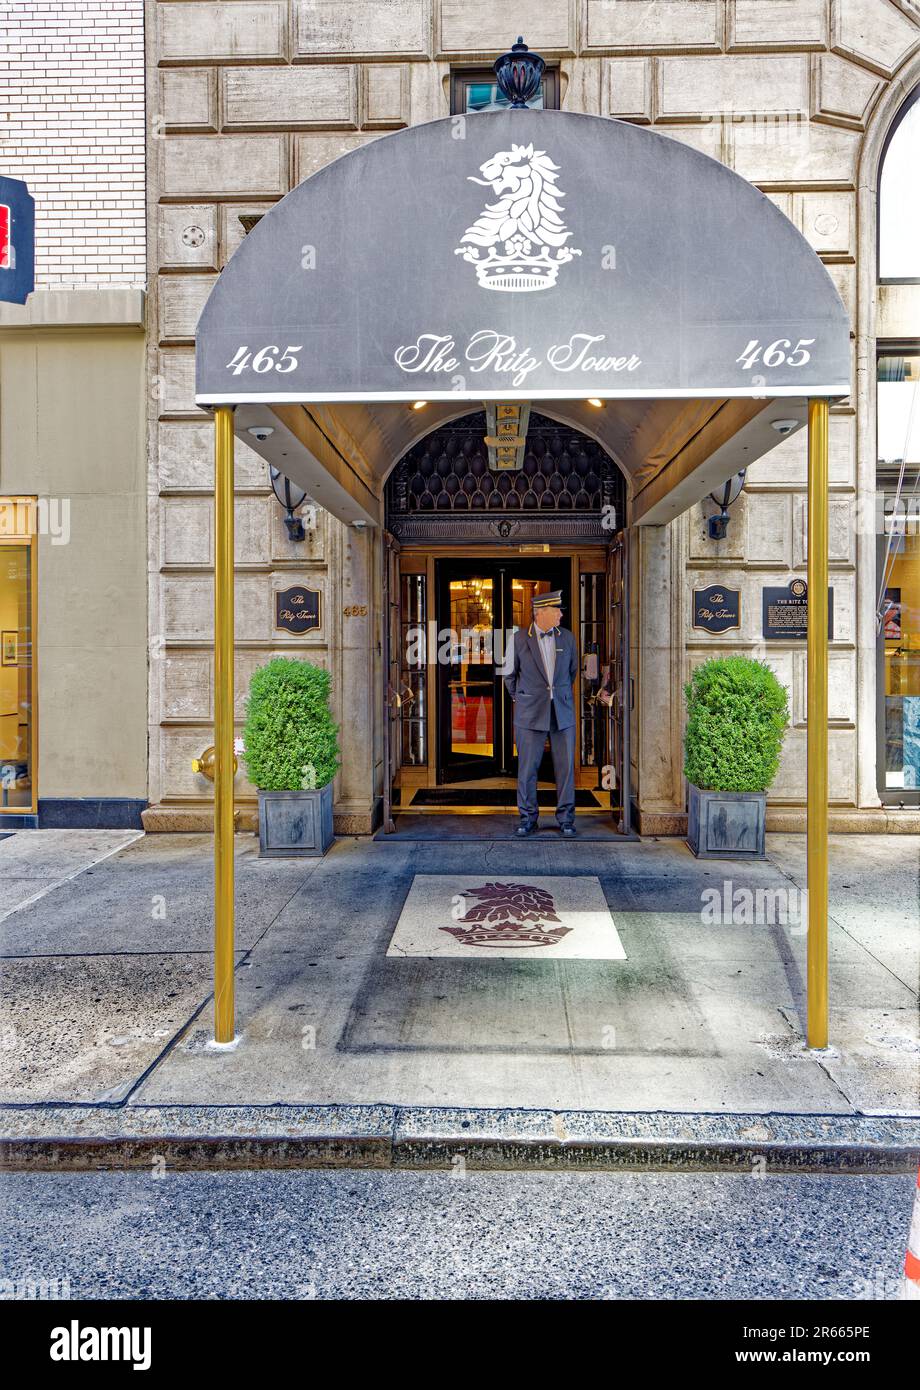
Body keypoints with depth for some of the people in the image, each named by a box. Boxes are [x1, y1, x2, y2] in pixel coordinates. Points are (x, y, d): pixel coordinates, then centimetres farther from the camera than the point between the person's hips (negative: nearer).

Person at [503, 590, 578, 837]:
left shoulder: (567, 637, 6)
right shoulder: (519, 638, -2)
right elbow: (510, 673, 11)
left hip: (562, 712, 2)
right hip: (530, 712, -2)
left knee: (565, 766, 3)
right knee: (527, 768, 2)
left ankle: (566, 819, 13)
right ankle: (528, 818, 14)